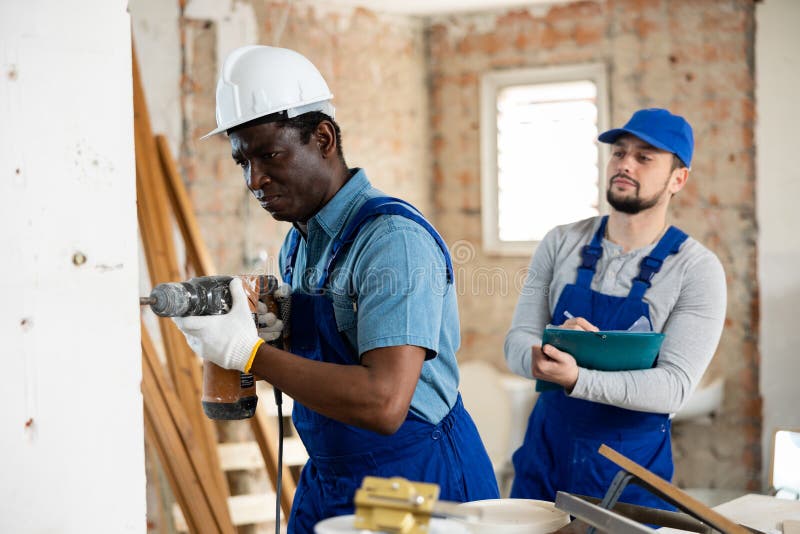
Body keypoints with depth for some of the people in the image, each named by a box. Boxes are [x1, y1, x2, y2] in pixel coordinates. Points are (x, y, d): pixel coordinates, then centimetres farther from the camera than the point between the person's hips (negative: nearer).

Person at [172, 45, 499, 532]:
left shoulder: (394, 238, -21)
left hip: (419, 483, -8)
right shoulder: (300, 239, 6)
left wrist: (249, 351, -27)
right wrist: (265, 324, -6)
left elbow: (384, 404, -31)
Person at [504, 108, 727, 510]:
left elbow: (675, 385, -19)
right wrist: (538, 359, -27)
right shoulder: (561, 243, 1)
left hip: (632, 467, -3)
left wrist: (577, 380, -35)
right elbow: (517, 340, -2)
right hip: (545, 450, 3)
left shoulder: (697, 269, -10)